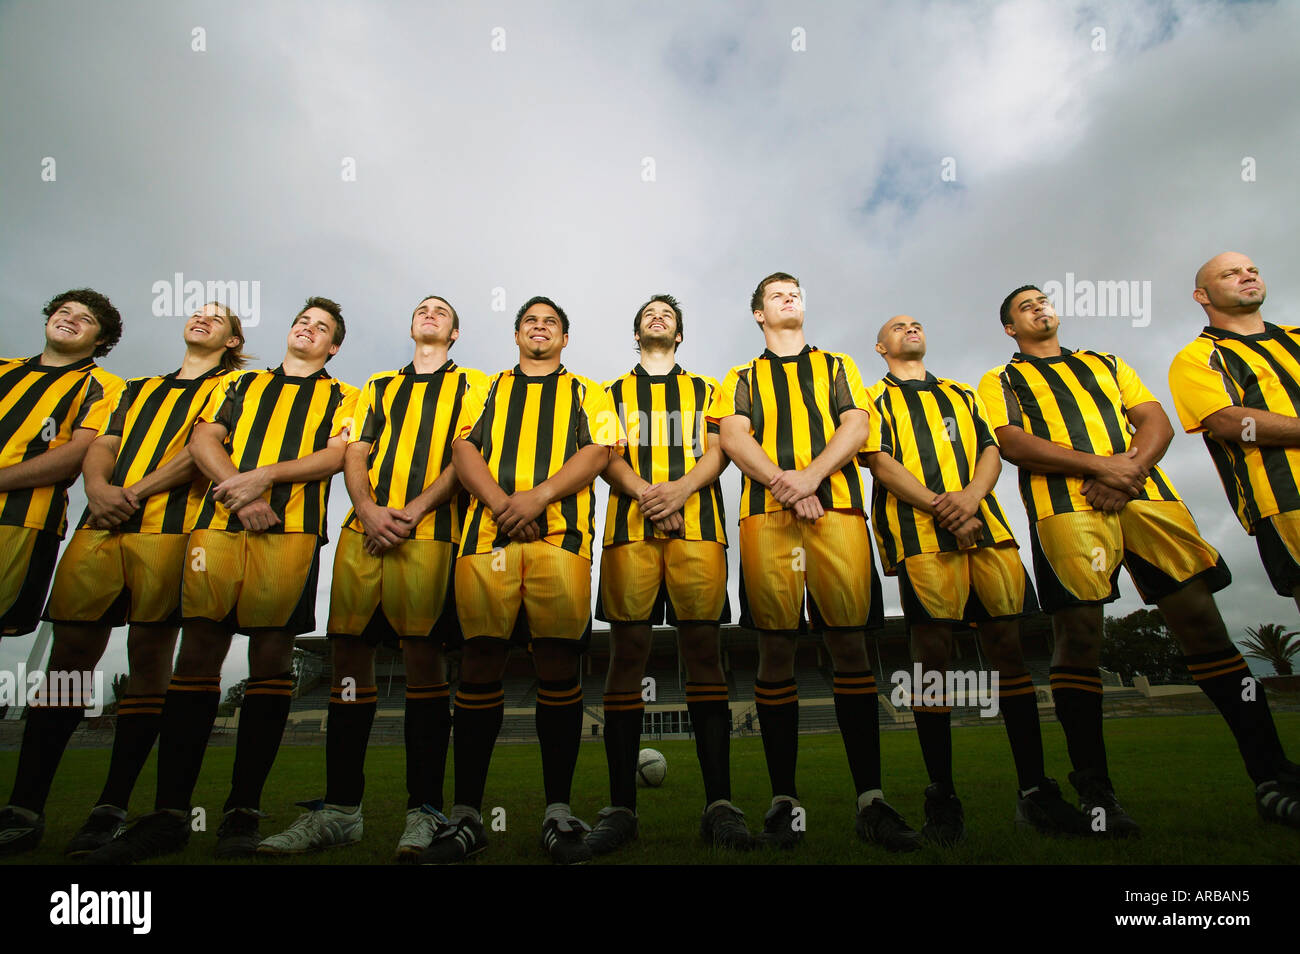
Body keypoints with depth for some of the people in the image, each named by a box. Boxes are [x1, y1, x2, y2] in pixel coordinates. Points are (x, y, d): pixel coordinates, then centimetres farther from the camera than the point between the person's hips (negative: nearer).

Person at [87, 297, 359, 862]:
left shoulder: (341, 397, 18)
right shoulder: (241, 385, 26)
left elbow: (338, 453, 2)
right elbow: (203, 441, 14)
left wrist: (266, 475, -11)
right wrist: (240, 494, -4)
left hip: (291, 532, -2)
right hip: (219, 525, 3)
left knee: (271, 658, -4)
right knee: (197, 656, -3)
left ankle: (243, 811, 3)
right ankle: (169, 815, 2)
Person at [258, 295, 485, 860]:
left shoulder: (470, 385, 14)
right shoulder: (378, 386, 26)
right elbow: (355, 454, 15)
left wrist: (413, 511, -12)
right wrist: (368, 508, -5)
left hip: (428, 533, -4)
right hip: (363, 531, 4)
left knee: (423, 656, -8)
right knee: (349, 653, 2)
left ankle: (424, 810, 0)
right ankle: (339, 809, 12)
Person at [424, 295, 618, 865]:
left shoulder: (586, 393, 21)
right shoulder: (488, 390, 25)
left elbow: (597, 452, 4)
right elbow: (464, 449, 11)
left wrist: (537, 496, -11)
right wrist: (500, 502, -9)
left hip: (560, 535, -1)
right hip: (486, 534, 2)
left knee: (557, 664, -4)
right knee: (480, 664, -1)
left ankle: (559, 811, 6)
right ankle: (465, 814, 9)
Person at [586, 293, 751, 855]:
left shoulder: (706, 390, 24)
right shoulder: (613, 393, 24)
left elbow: (718, 451, 9)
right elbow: (605, 456, 9)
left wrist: (680, 488, -12)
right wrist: (645, 493, -11)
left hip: (697, 525, 0)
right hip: (629, 527, 0)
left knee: (703, 648, -6)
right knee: (627, 650, -5)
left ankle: (719, 803, -2)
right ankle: (621, 806, 0)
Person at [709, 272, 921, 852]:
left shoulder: (837, 367, 25)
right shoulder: (742, 379, 22)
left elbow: (856, 426, 8)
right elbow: (733, 438, 5)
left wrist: (809, 476, -10)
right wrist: (785, 484, -12)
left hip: (837, 509, 1)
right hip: (766, 515, 0)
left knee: (850, 646, -5)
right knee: (775, 650, -2)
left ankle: (870, 800, 2)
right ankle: (784, 800, 5)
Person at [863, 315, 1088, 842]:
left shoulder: (962, 395, 29)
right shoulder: (874, 399, 16)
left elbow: (991, 451, 15)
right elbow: (880, 462, 1)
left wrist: (970, 496, -7)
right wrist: (937, 504, -14)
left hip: (985, 523, 4)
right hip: (919, 532, -4)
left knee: (1009, 645, 0)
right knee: (932, 651, -7)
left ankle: (1034, 791, 8)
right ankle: (942, 795, 0)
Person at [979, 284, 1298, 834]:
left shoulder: (1106, 364, 30)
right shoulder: (1000, 382, 16)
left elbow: (1156, 421, 17)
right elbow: (1012, 442, -2)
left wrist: (1130, 465, -6)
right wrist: (1098, 465, -14)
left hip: (1145, 495, 4)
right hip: (1065, 505, -4)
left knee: (1202, 624, -2)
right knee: (1079, 636, -9)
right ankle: (1094, 792, -1)